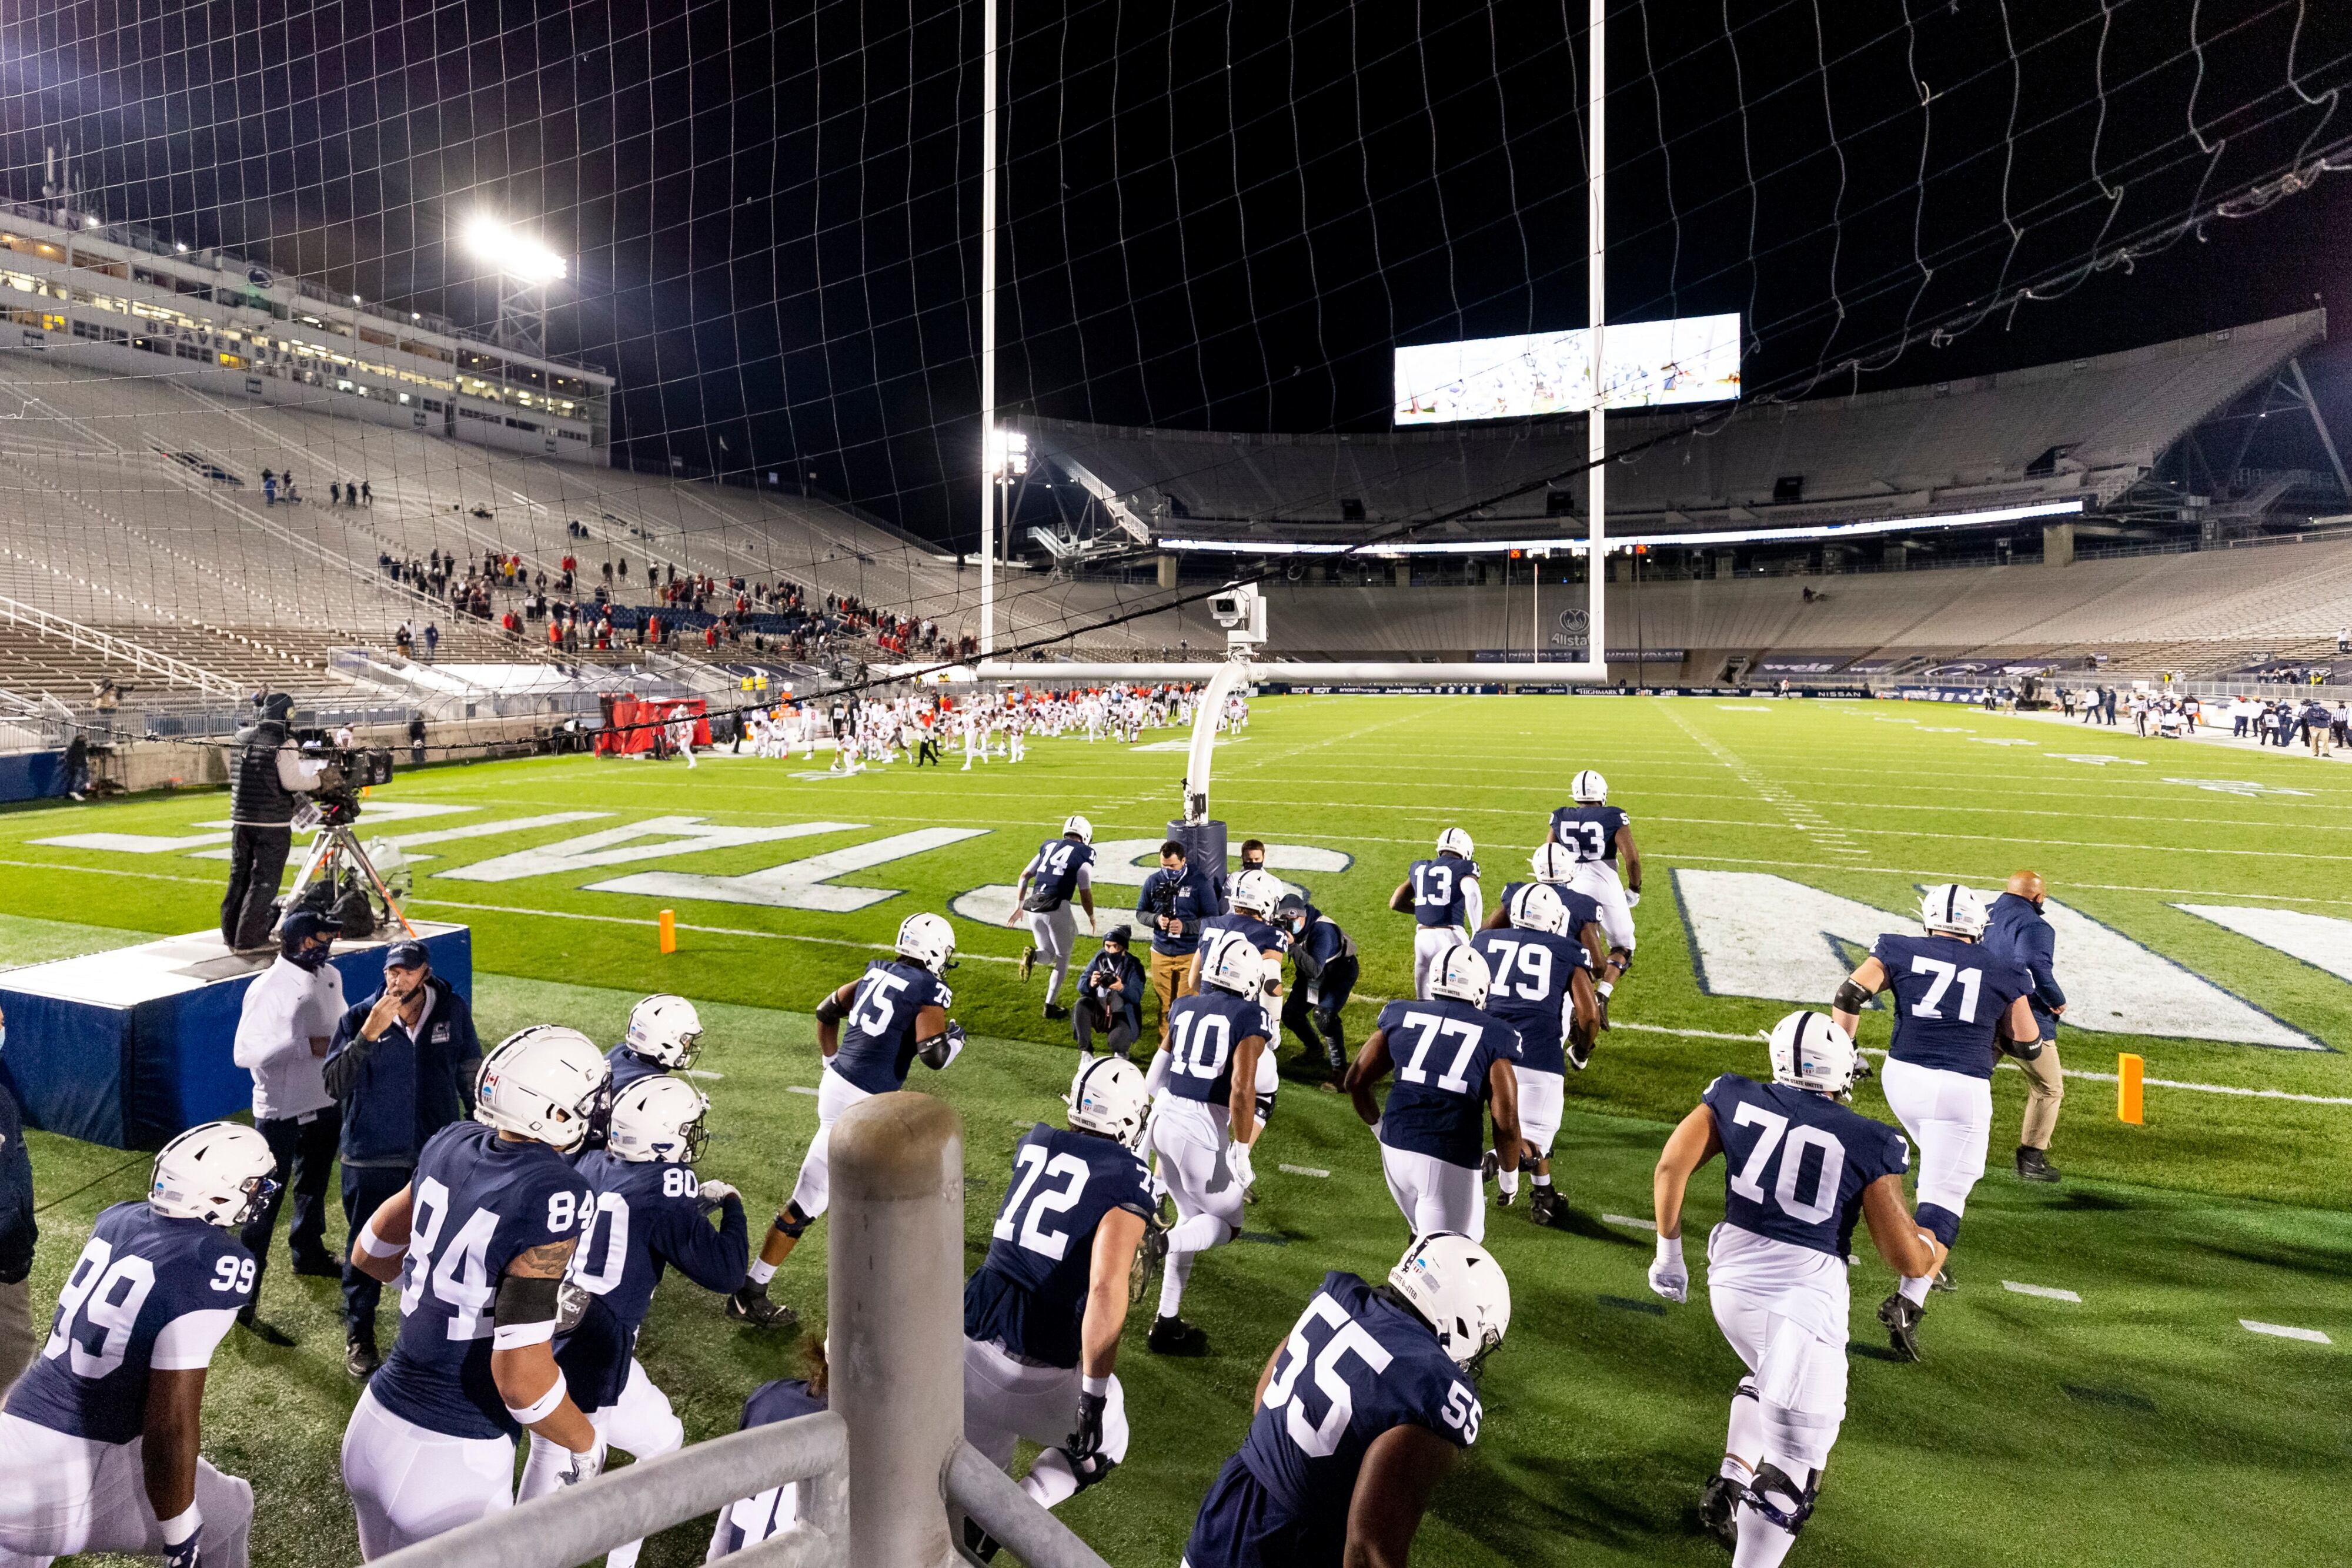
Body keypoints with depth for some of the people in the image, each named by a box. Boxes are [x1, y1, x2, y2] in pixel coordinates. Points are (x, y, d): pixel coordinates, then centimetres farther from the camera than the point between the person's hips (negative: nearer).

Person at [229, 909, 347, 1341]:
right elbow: (244, 1052, -23)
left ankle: (308, 1253, 44)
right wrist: (306, 1046, -26)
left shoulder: (331, 977, 2)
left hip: (327, 1103, 7)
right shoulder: (268, 989, -20)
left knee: (313, 1185, 24)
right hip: (281, 1110, -7)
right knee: (265, 1199, -3)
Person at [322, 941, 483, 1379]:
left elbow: (470, 1076, 4)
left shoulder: (454, 1011, -8)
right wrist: (368, 1034, -32)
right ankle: (359, 1337, 35)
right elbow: (334, 1086, -20)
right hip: (371, 1159, -1)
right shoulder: (359, 1017, -12)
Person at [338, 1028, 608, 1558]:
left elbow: (368, 1254, 13)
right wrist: (587, 1442, -8)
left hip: (374, 1426, 7)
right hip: (451, 1460, -7)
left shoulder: (451, 1143, -4)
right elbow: (521, 1378, -25)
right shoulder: (553, 1195, -25)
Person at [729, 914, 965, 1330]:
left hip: (838, 1081, 8)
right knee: (810, 1201, 0)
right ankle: (749, 1295, 8)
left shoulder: (877, 972, 8)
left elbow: (826, 1011, 18)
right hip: (861, 1103, -8)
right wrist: (955, 1039, -1)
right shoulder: (930, 992, -13)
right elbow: (935, 1057, -22)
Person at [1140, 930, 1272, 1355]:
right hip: (1204, 1129, -6)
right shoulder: (1250, 1018, -8)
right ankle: (1163, 1242, -15)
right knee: (1226, 1224, 14)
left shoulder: (1183, 1007, 8)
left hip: (1164, 1117, 6)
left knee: (1193, 1217, 21)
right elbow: (1242, 1090, -17)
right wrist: (1241, 1151, -13)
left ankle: (1168, 1322, 20)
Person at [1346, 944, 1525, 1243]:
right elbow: (1506, 1123, -5)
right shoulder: (1493, 1036, -1)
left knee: (1426, 1234, 27)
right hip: (1449, 1162, -5)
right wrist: (1509, 1173, 12)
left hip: (1395, 1149, 5)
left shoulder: (1401, 1016, 8)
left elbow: (1356, 1081, 10)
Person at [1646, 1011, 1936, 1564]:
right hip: (1804, 1293, -5)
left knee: (1770, 1379, 33)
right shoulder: (1870, 1143, -3)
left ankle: (1730, 1486, 28)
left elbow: (1672, 1166, -2)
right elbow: (1907, 1259, -1)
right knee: (1792, 1458, 3)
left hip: (1733, 1276, 5)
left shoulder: (1736, 1098, 3)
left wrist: (1670, 1251, 10)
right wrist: (1930, 1252, 23)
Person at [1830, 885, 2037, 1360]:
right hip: (1962, 1090, -3)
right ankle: (1908, 1300, -17)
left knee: (1941, 1165, 30)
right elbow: (2027, 1036, 12)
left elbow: (1850, 995, -5)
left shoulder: (1902, 951, 3)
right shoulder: (2000, 972, 5)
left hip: (1904, 1077, 3)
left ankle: (1929, 1261, 33)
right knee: (1942, 1196, -2)